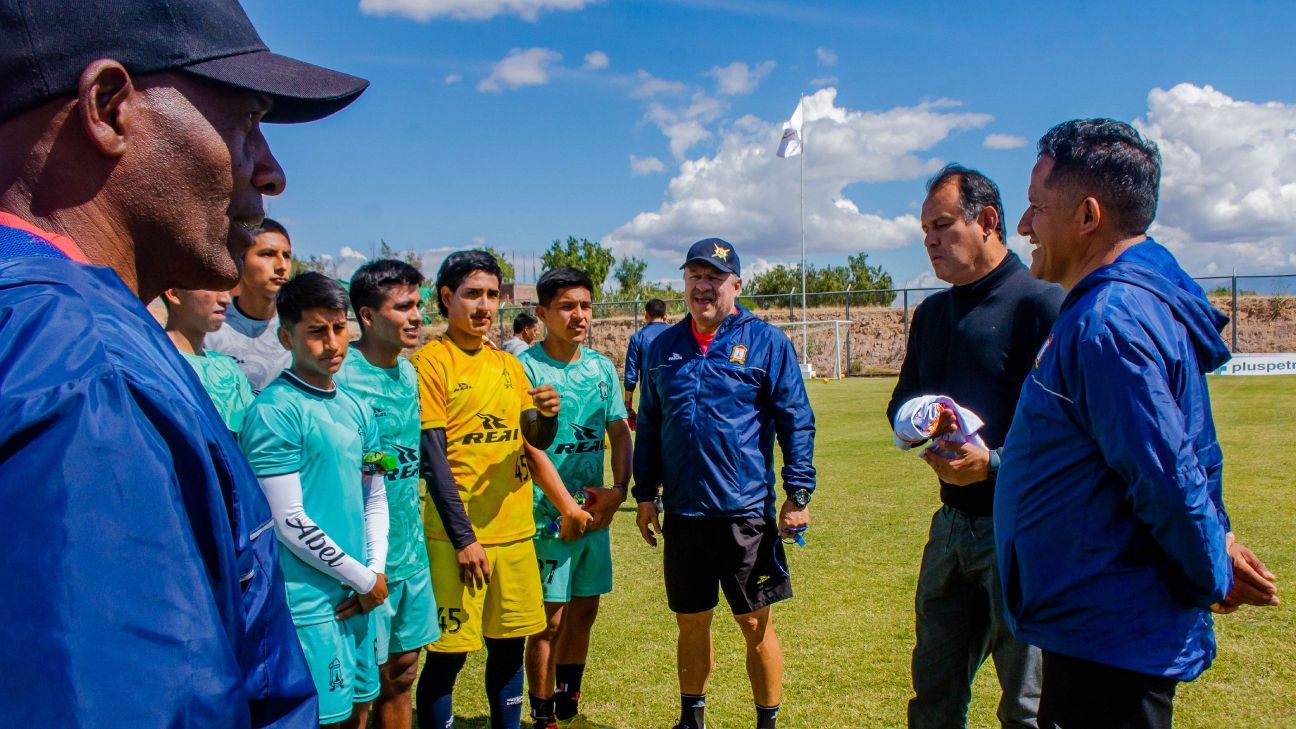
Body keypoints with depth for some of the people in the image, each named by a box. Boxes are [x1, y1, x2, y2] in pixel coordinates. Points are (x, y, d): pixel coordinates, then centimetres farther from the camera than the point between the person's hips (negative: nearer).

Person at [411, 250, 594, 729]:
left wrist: (547, 415, -11)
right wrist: (463, 538, -14)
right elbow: (432, 457, -11)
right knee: (448, 653, 0)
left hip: (514, 531, 6)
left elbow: (535, 443, 12)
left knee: (509, 645, 13)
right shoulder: (430, 362, -7)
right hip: (458, 536, -5)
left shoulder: (509, 364, 11)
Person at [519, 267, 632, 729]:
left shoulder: (602, 367, 6)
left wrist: (617, 491, -5)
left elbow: (619, 433, 10)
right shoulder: (525, 367, -11)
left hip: (596, 512, 6)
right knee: (549, 619, 3)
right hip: (548, 515, -6)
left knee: (583, 612, 15)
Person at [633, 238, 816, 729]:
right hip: (682, 512, 4)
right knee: (691, 623, 15)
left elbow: (797, 422, -3)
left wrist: (799, 494, -8)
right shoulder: (664, 347, 8)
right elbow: (647, 425, 14)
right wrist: (645, 493, 11)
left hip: (745, 512, -3)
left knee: (755, 624, 5)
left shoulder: (767, 342, -3)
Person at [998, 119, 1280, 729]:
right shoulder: (1139, 299, 11)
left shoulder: (1107, 324, -24)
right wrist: (1217, 538, 13)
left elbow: (1167, 477, -26)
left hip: (1109, 636, -10)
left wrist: (1212, 579, -12)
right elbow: (1187, 452, 16)